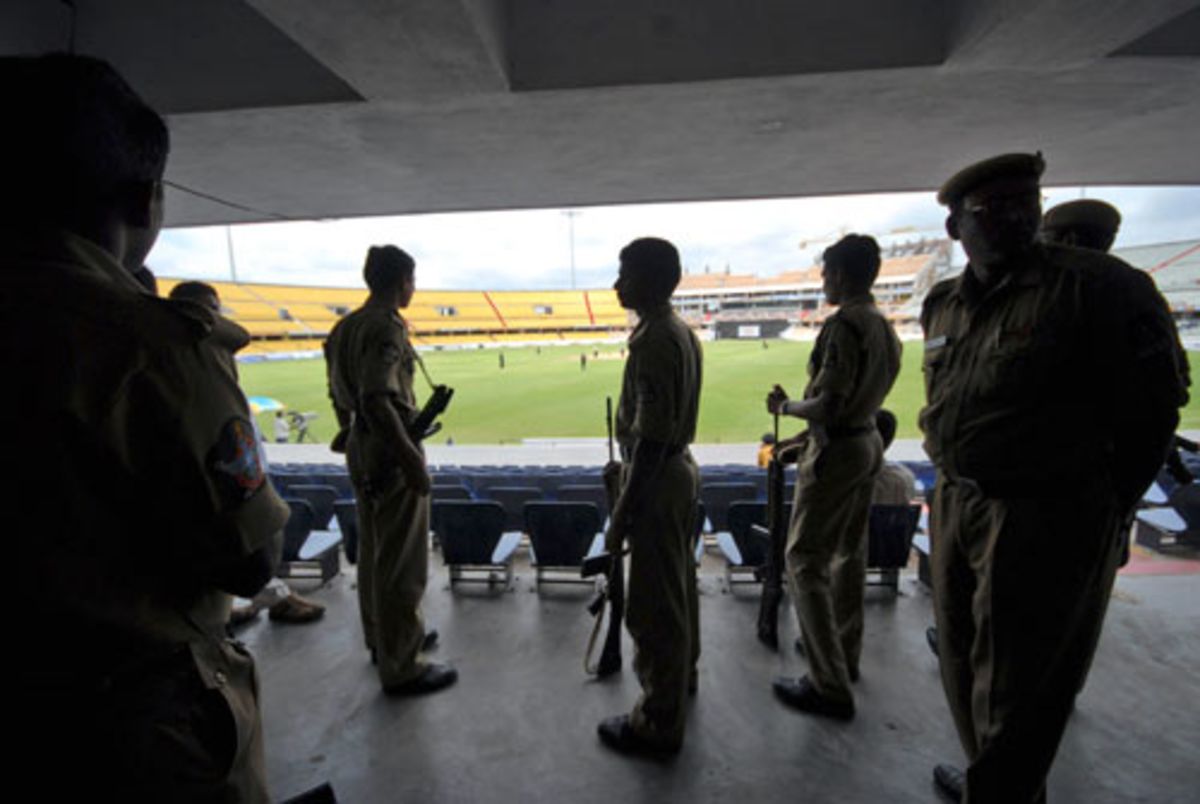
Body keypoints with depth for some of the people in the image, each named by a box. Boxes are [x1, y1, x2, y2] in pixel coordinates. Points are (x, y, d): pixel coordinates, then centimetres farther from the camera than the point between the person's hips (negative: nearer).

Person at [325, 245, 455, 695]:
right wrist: (411, 458, -25)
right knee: (401, 563, 1)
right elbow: (377, 400, -26)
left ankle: (383, 640, 38)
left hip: (360, 451, 10)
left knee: (373, 552, 20)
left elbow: (341, 394, 15)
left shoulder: (345, 327, 11)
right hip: (389, 453, -10)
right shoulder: (387, 327, -17)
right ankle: (401, 668, 14)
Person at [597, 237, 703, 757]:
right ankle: (681, 672, 47)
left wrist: (623, 513, -20)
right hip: (678, 468, 10)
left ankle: (660, 724, 22)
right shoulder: (680, 330, 8)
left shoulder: (653, 341, -23)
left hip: (658, 479, -10)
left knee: (653, 603, 4)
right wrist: (626, 463, 22)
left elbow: (652, 437, -25)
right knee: (677, 583, 25)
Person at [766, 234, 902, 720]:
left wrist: (785, 407, -6)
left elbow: (828, 406, -23)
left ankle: (830, 687, 5)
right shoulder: (883, 326, 9)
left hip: (837, 451, -10)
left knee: (805, 562, -2)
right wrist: (805, 437, 19)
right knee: (849, 553, 20)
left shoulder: (843, 324, -19)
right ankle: (845, 654, 36)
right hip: (867, 443, 10)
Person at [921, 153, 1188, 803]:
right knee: (963, 666, 22)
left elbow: (1150, 407, -8)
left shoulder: (1095, 285, -12)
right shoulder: (942, 305, 7)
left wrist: (1098, 507, -2)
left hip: (1043, 520, -7)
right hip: (954, 507, 7)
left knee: (1016, 688, 7)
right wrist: (958, 484, 15)